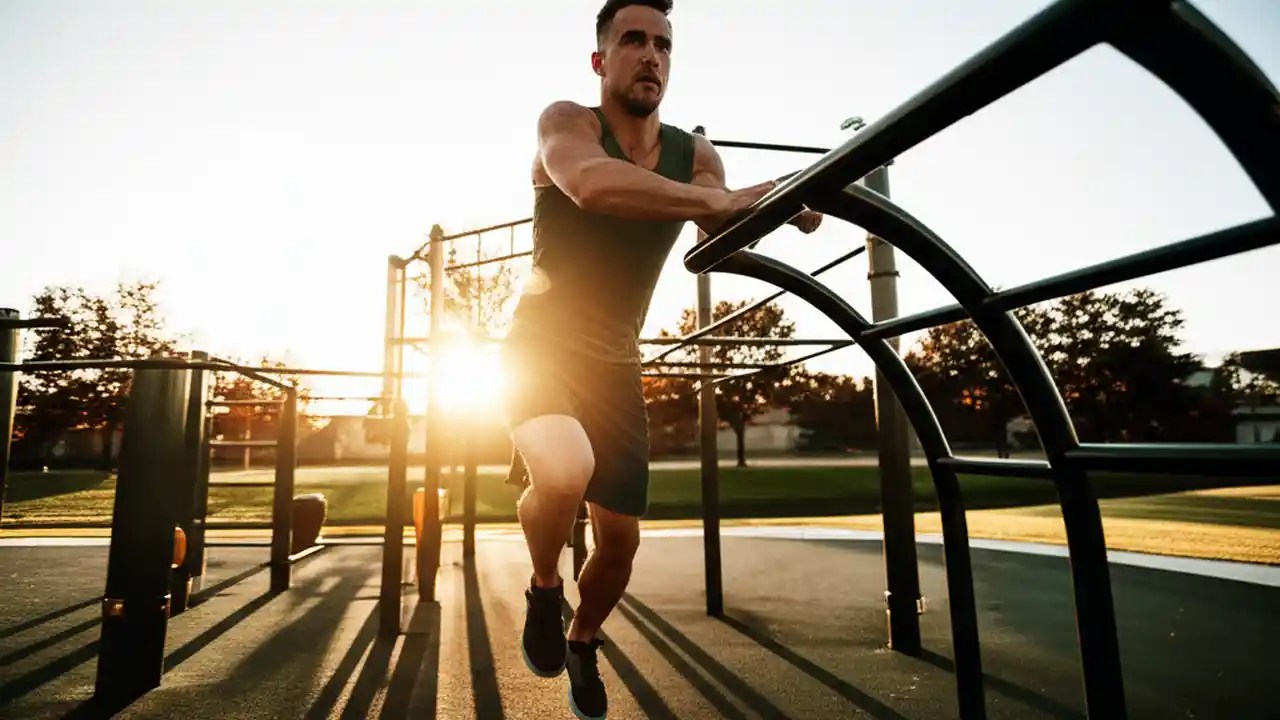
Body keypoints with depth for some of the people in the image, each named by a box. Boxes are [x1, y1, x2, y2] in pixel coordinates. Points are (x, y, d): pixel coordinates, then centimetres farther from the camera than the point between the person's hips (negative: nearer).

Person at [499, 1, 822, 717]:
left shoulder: (693, 154, 1)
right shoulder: (567, 122, -13)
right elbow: (591, 184, -37)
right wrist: (724, 201, -46)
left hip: (615, 363, 4)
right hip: (542, 345, -4)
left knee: (621, 537, 5)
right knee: (564, 474, -34)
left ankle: (583, 643, 39)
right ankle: (545, 592, 2)